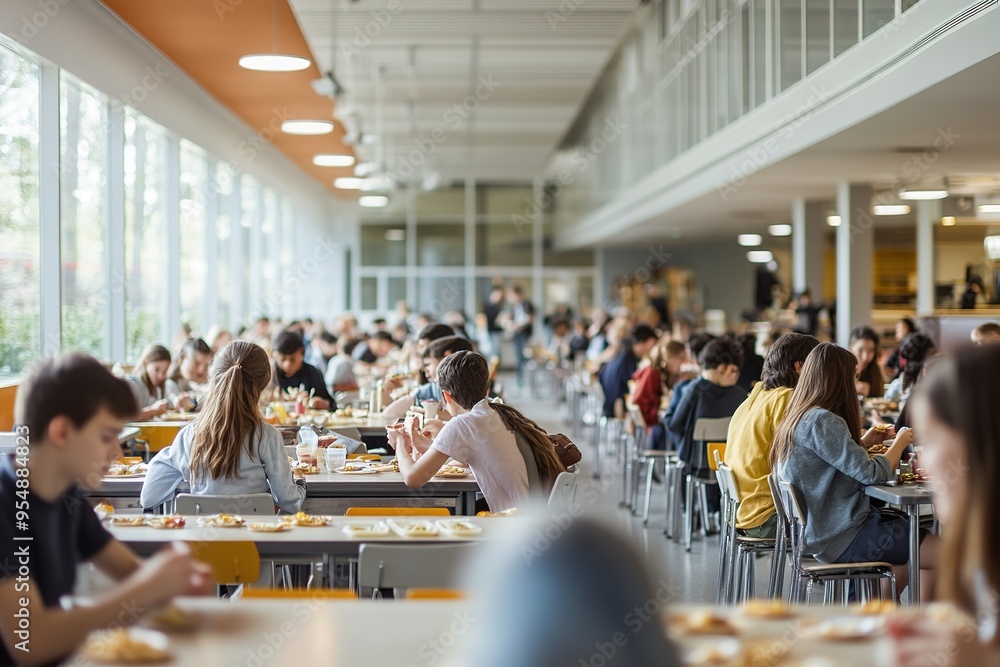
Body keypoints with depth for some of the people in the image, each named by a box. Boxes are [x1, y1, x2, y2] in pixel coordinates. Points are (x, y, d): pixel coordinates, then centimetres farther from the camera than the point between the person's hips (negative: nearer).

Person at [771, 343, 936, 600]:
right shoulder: (821, 421, -20)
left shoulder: (796, 418, 9)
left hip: (821, 529, 10)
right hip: (843, 539, -10)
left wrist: (864, 442, 14)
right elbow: (872, 474, -21)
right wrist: (900, 442, -5)